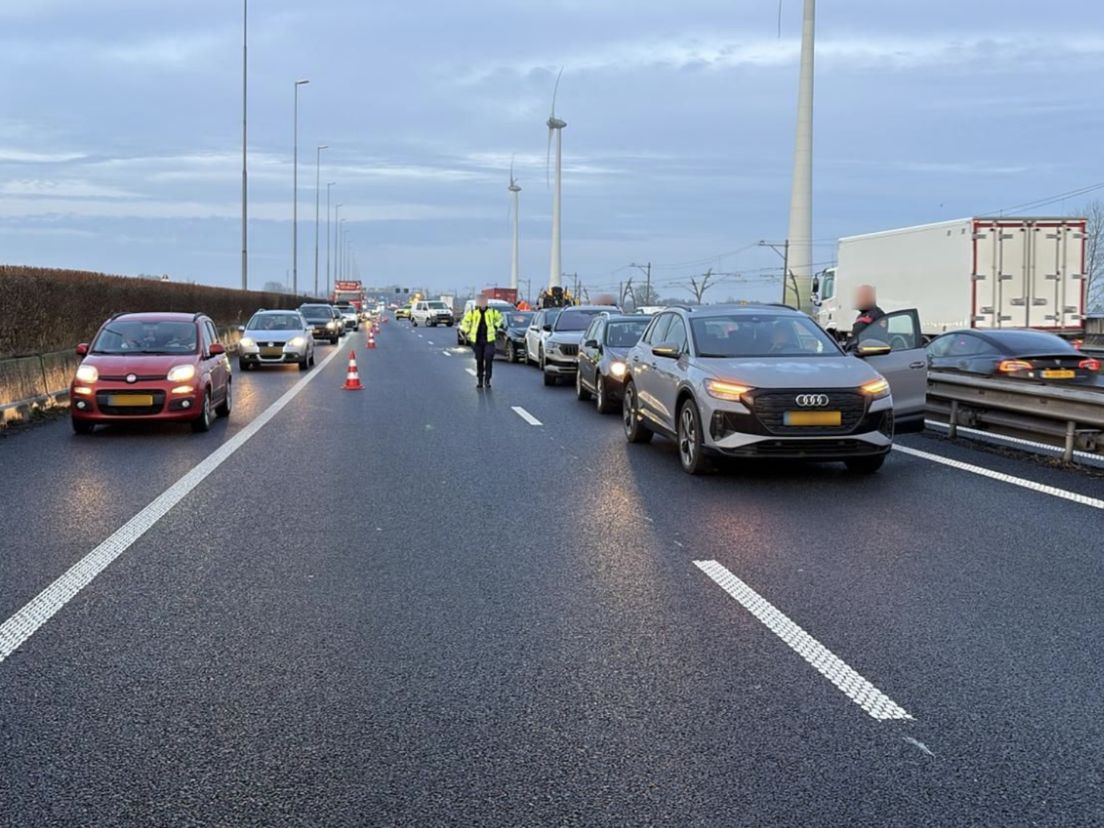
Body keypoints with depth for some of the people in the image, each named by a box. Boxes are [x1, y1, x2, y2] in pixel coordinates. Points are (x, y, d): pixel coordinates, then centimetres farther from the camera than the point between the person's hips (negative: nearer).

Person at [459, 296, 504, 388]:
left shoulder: (492, 312, 0)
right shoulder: (473, 312, -1)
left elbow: (500, 318, 20)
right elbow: (465, 322, 10)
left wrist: (496, 326, 13)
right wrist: (465, 333, 6)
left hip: (489, 340, -1)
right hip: (477, 341, 1)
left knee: (489, 359, -12)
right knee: (479, 361, 8)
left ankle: (487, 379, -3)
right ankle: (479, 380, 19)